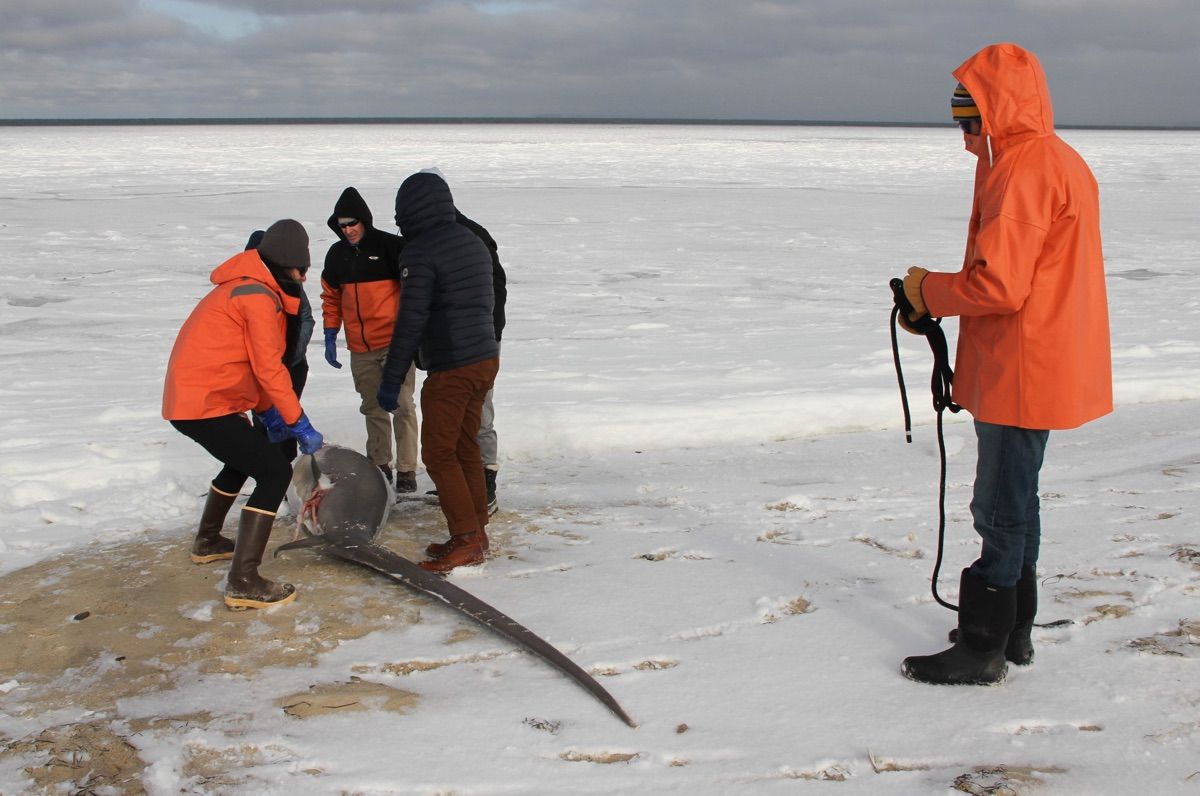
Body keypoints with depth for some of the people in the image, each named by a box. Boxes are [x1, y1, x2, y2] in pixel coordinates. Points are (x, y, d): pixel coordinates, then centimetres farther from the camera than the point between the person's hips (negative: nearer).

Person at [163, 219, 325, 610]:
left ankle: (208, 541, 47)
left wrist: (267, 412, 18)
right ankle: (243, 581, -16)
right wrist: (301, 424, -10)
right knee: (275, 472, -11)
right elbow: (269, 368, -17)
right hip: (207, 406, -11)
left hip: (186, 399, 11)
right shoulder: (259, 296, -16)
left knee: (245, 457, 31)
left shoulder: (244, 286, 17)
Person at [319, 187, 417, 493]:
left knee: (402, 406, -7)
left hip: (394, 341, -5)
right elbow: (331, 297, 18)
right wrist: (330, 335, 13)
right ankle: (379, 465, 22)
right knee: (373, 409, 12)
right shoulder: (336, 254, 9)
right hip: (360, 349, 5)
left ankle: (406, 470, -2)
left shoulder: (390, 246, -7)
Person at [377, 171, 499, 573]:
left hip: (451, 370, -9)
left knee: (439, 454, 0)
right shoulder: (474, 242, 13)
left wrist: (392, 379, -13)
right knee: (466, 448, 16)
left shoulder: (421, 250, -13)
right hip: (486, 359, 9)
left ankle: (467, 540, 0)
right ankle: (476, 534, 21)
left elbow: (411, 319, -17)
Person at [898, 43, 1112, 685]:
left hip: (1021, 372, -10)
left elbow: (998, 287, -26)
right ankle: (1013, 631, 30)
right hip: (1046, 369, 10)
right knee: (1013, 502, 18)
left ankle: (983, 649, 7)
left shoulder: (1021, 169, -19)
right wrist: (938, 298, 8)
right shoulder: (1061, 162, 14)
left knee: (1001, 509, -2)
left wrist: (928, 292, -9)